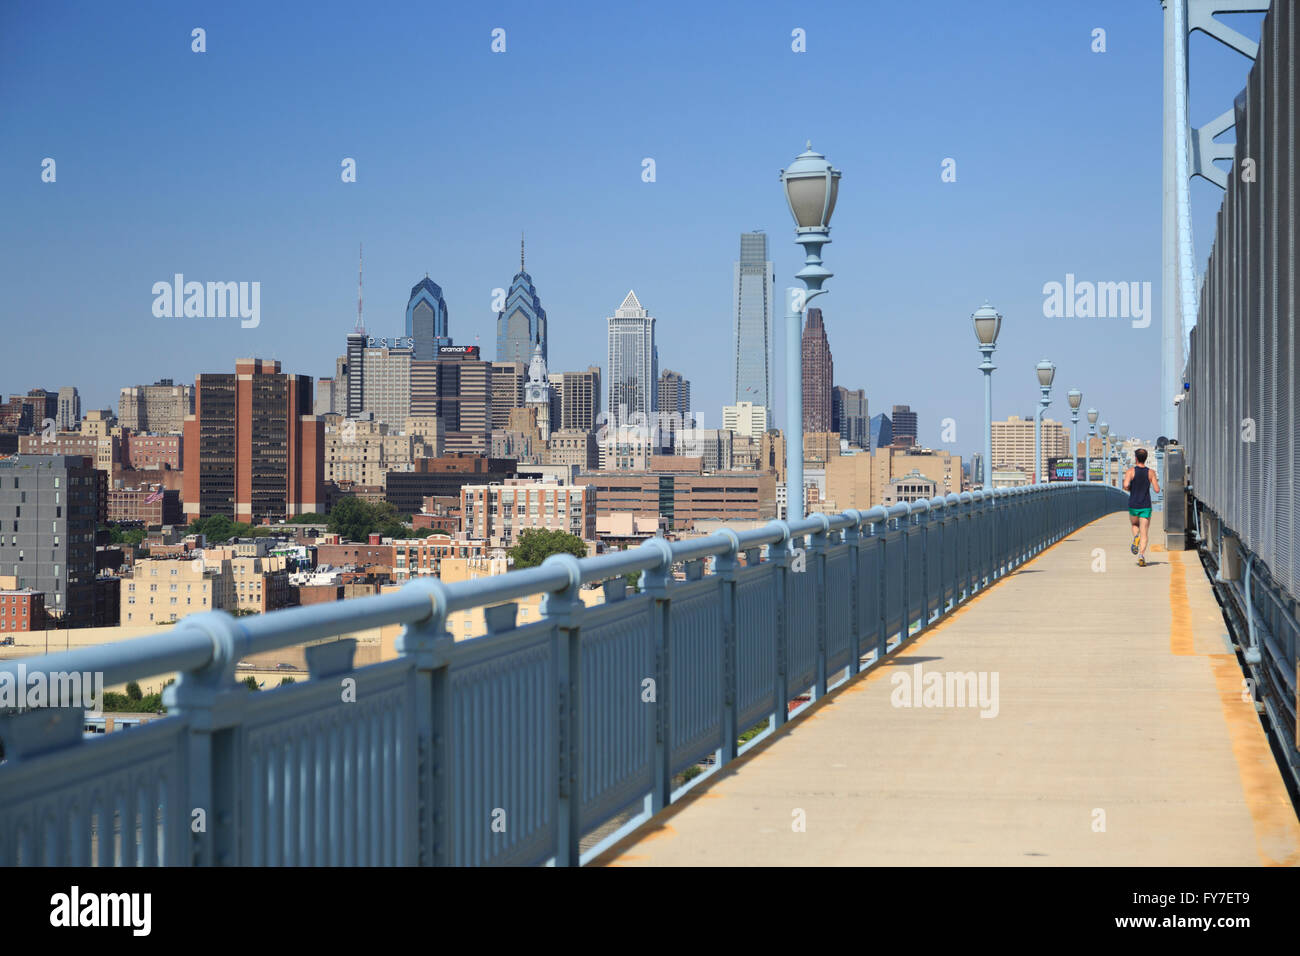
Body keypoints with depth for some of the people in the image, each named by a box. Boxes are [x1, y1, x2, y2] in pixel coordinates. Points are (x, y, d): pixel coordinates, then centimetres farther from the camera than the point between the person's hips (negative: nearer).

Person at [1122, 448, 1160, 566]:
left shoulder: (1131, 471, -5)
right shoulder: (1151, 472, -1)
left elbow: (1126, 485, -20)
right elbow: (1157, 490, -3)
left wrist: (1128, 489, 3)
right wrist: (1156, 481, 18)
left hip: (1133, 506, 0)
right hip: (1146, 506, 0)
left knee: (1135, 525, 30)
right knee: (1144, 533, -1)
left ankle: (1136, 537, -2)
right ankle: (1141, 555, -20)